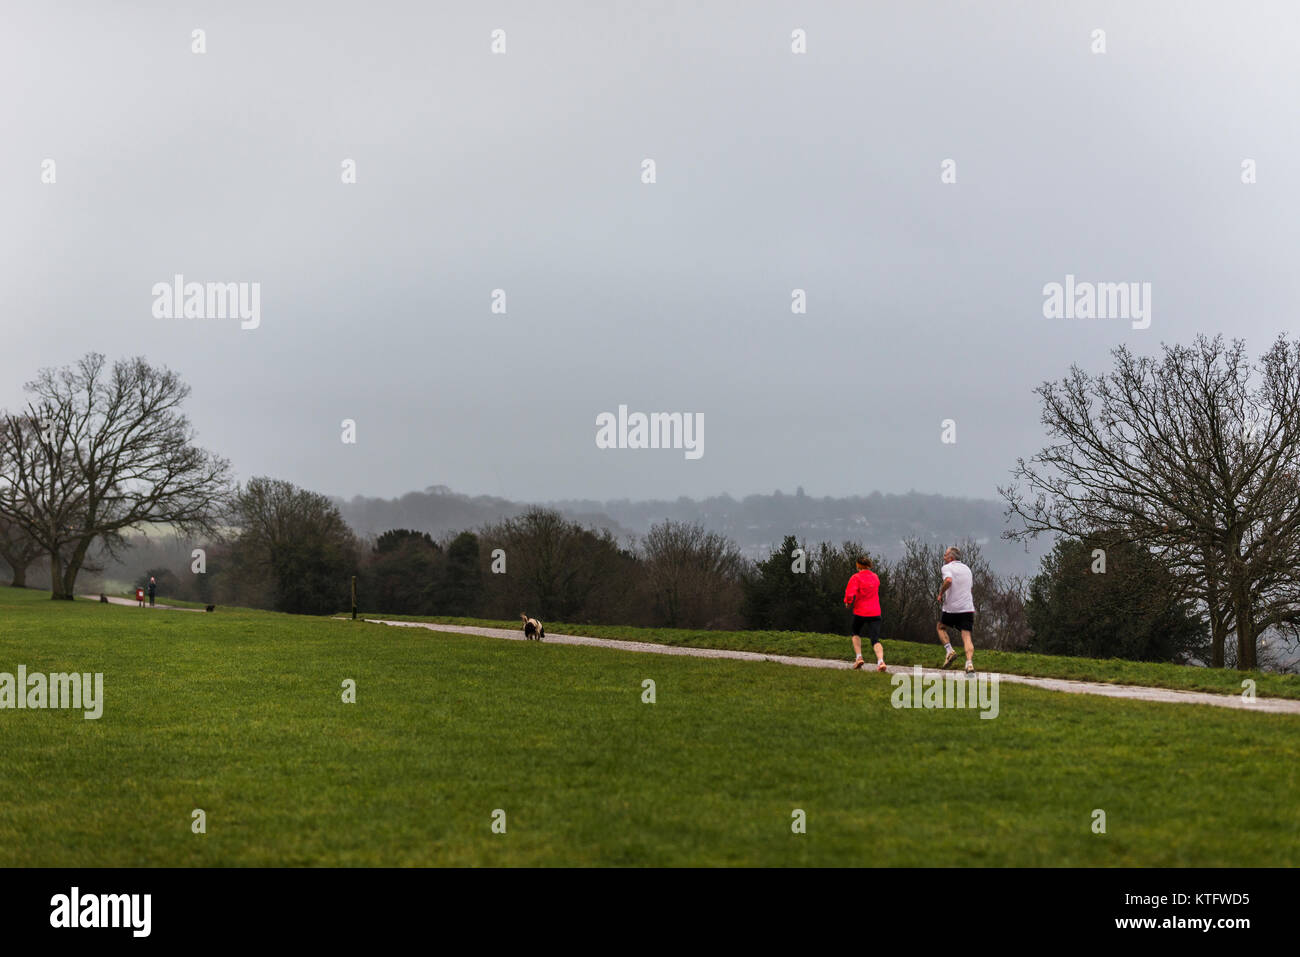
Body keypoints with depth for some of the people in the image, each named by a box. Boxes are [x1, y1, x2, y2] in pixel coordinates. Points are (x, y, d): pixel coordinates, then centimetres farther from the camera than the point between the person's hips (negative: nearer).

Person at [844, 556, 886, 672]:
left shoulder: (856, 578, -6)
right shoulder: (875, 577, 11)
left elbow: (850, 594, -19)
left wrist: (848, 603, 1)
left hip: (860, 612, -3)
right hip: (875, 613, 3)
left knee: (856, 634, 24)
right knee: (875, 640, -3)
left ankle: (859, 657, 10)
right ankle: (880, 661, -26)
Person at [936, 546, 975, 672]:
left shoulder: (947, 568, -3)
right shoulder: (967, 569, 19)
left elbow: (948, 581, -24)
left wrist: (940, 594, -10)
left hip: (951, 608, -4)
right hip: (968, 607, 4)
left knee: (941, 627, 22)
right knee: (967, 637, -2)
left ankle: (949, 651, 4)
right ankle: (970, 663, -20)